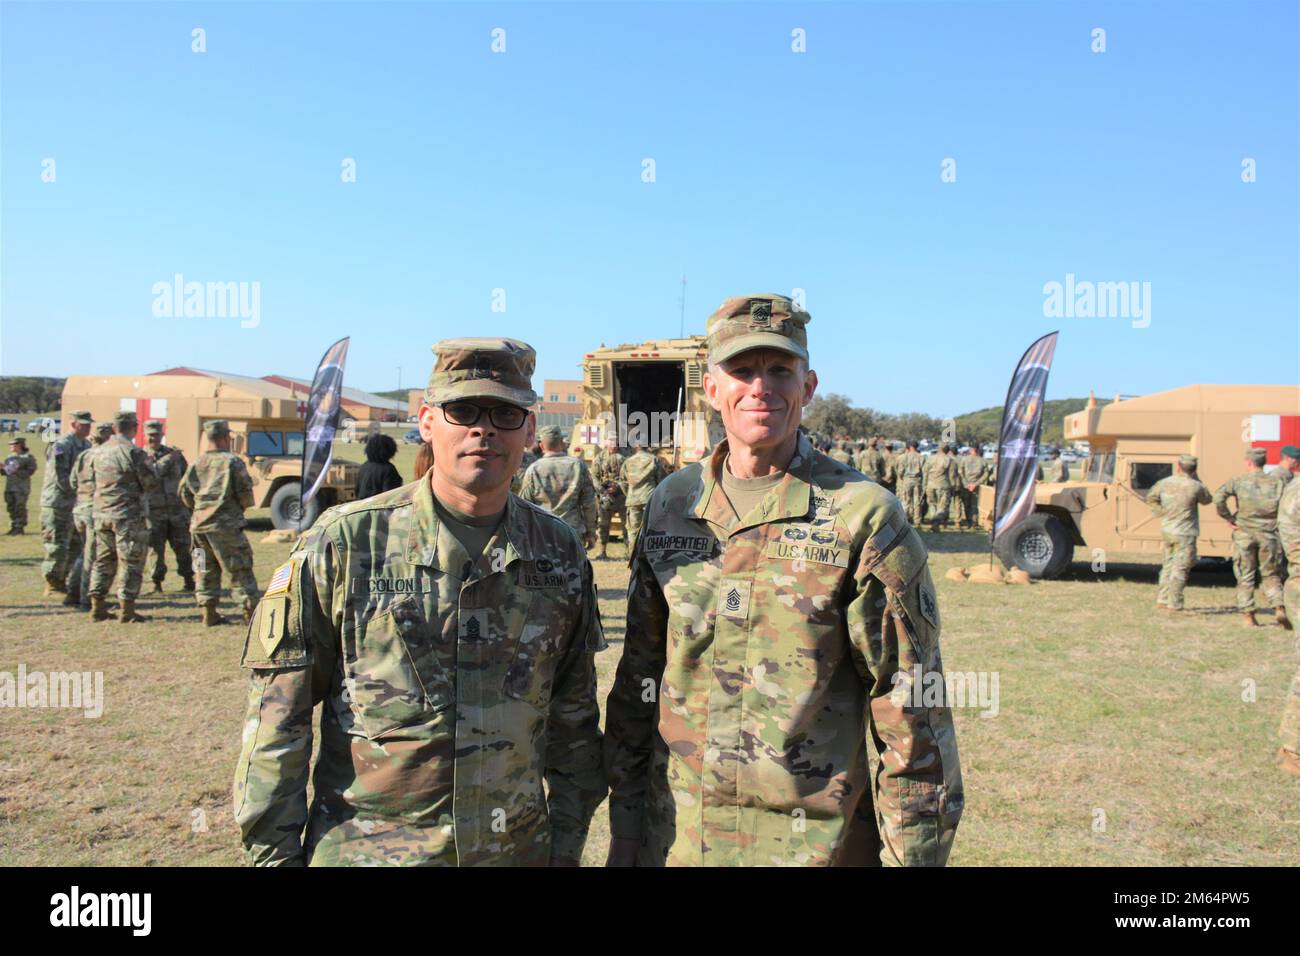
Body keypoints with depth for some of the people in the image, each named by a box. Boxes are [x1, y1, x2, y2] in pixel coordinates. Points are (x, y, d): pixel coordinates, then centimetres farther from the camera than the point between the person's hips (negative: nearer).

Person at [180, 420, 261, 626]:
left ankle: (209, 614, 15)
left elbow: (185, 494, 15)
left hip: (199, 524, 6)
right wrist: (242, 508, 9)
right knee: (240, 569, 0)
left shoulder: (196, 464, 10)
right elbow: (245, 492, -11)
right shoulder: (233, 461, -8)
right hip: (226, 524, -6)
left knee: (206, 570, 14)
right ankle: (251, 611, -1)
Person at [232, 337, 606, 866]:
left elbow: (573, 715, 7)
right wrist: (274, 852, -5)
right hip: (363, 849, -2)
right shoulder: (342, 543, -10)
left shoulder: (560, 551, -1)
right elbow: (277, 716, -6)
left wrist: (567, 843, 8)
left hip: (518, 847, 3)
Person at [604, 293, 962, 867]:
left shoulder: (865, 518, -11)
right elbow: (638, 675, 8)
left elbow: (911, 714, -9)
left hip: (814, 841, -3)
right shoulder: (672, 505, 2)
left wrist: (912, 854, -9)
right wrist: (624, 826, 9)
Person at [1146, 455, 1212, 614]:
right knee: (1181, 568, 0)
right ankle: (1174, 604, -1)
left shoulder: (1164, 483, -1)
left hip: (1166, 530, 6)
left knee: (1169, 564, 18)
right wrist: (1196, 479, 6)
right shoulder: (1195, 486, -15)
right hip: (1185, 533, -5)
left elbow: (1151, 498, 12)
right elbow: (1207, 500, 4)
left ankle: (1162, 600, 22)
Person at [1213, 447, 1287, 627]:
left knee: (1245, 577, 6)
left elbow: (1219, 498, -16)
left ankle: (1249, 617, 6)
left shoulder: (1238, 480, -3)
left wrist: (1228, 518, -6)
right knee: (1270, 574, 15)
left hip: (1244, 533, -1)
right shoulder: (1276, 481, 2)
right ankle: (1280, 608, -1)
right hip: (1268, 533, 1)